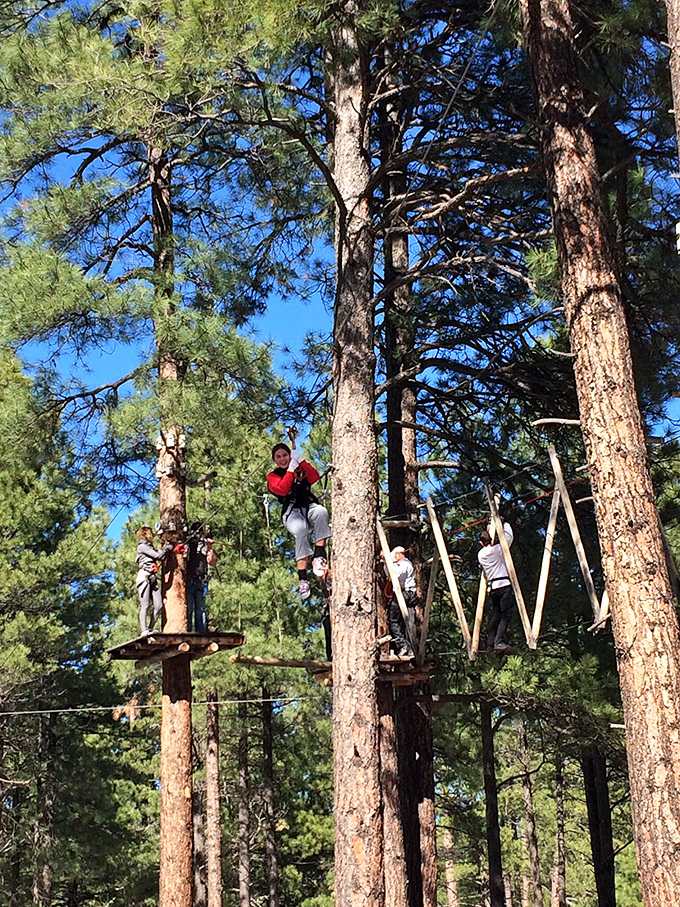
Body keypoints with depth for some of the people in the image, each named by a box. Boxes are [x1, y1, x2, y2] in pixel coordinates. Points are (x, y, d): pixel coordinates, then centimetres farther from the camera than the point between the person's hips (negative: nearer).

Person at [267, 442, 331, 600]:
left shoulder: (301, 469, 22)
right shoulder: (273, 476, 16)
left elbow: (314, 477, 0)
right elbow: (282, 489, -5)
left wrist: (301, 461, -5)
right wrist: (290, 470, -3)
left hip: (309, 506, 2)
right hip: (291, 511, -2)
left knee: (321, 511, -35)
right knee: (301, 531, -35)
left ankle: (319, 556, -39)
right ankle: (302, 579, -38)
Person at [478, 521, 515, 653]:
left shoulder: (480, 554, 13)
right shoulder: (497, 549, -3)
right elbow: (509, 537, 3)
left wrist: (487, 532, 36)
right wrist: (505, 524, 19)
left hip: (492, 587, 6)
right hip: (504, 585, -6)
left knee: (495, 615, 9)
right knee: (506, 614, -8)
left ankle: (490, 645, 5)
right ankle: (499, 642, -19)